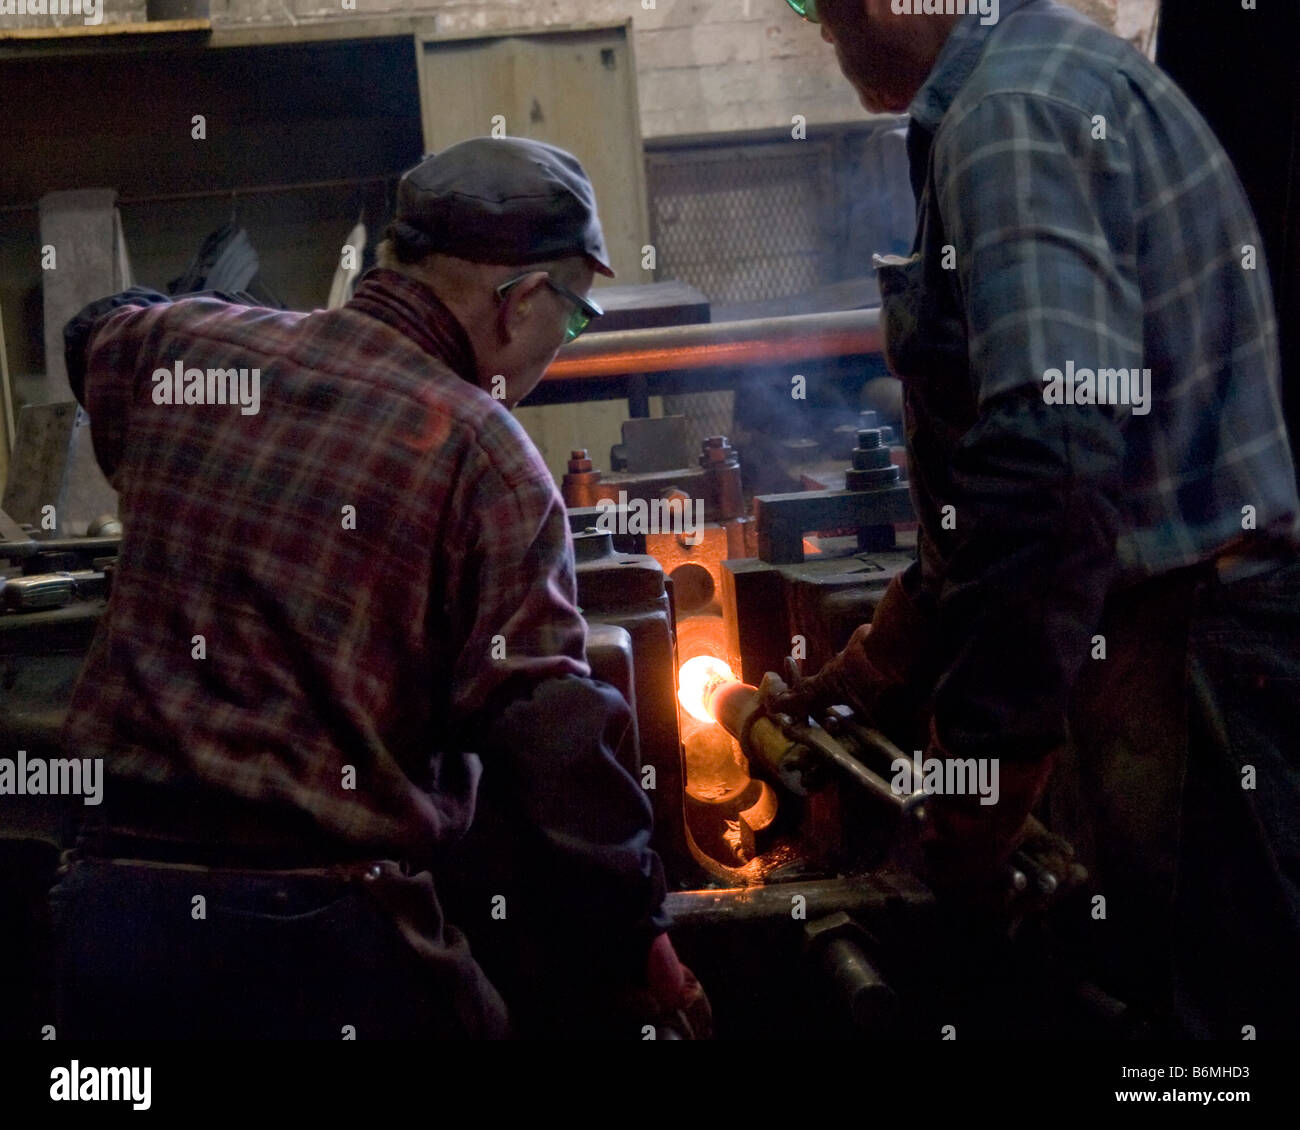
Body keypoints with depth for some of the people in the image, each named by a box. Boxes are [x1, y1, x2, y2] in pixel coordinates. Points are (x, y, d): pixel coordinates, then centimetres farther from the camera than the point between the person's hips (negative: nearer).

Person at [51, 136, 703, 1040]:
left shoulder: (183, 348, 8)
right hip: (324, 931, -5)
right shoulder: (483, 454, -9)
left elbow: (98, 333, 36)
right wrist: (635, 945, -1)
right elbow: (549, 741, -13)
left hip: (105, 902, 5)